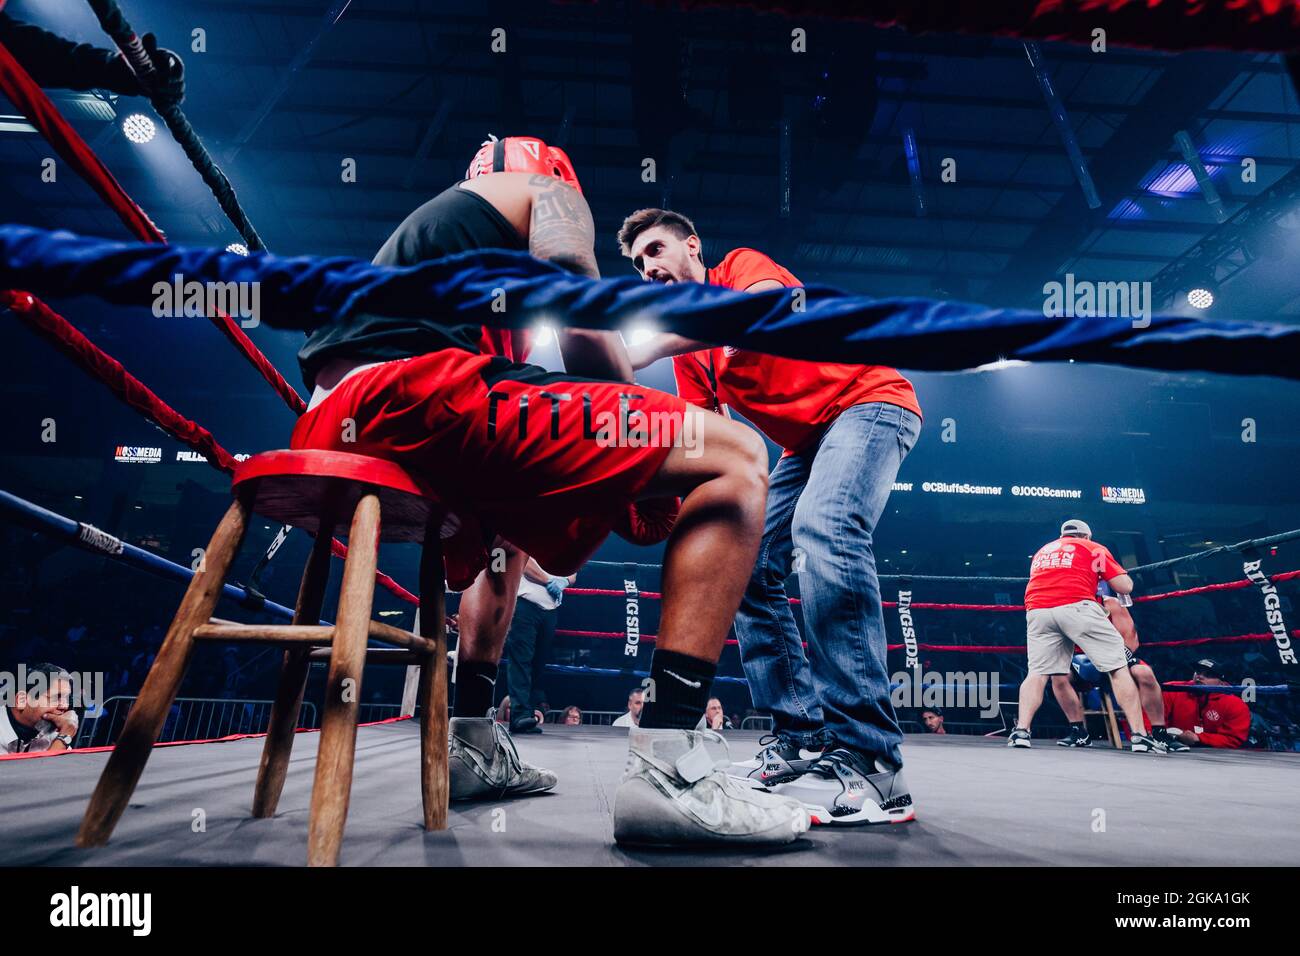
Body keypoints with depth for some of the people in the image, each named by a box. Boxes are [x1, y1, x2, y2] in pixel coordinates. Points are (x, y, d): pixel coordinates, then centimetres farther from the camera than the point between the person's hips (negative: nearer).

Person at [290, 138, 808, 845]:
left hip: (332, 431, 10)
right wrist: (647, 462, 7)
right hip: (415, 396, -9)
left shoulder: (429, 218, 40)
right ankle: (667, 771, -19)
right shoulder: (546, 189, 18)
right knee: (733, 462, -9)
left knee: (507, 531, 39)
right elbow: (584, 327, -2)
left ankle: (472, 748, 29)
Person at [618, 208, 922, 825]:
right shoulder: (688, 351, 15)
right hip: (806, 444, 9)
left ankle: (867, 761, -37)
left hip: (868, 404, -9)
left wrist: (644, 351, -38)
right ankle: (801, 740, -1)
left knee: (822, 530, -34)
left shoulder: (741, 264, -5)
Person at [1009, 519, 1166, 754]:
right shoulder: (1093, 548, 19)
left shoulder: (1042, 550, 32)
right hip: (1076, 606, -4)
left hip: (1037, 611, 4)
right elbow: (1126, 587, 14)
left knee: (1037, 673, 6)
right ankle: (1139, 736, -4)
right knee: (1119, 668, 2)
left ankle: (1021, 732, -10)